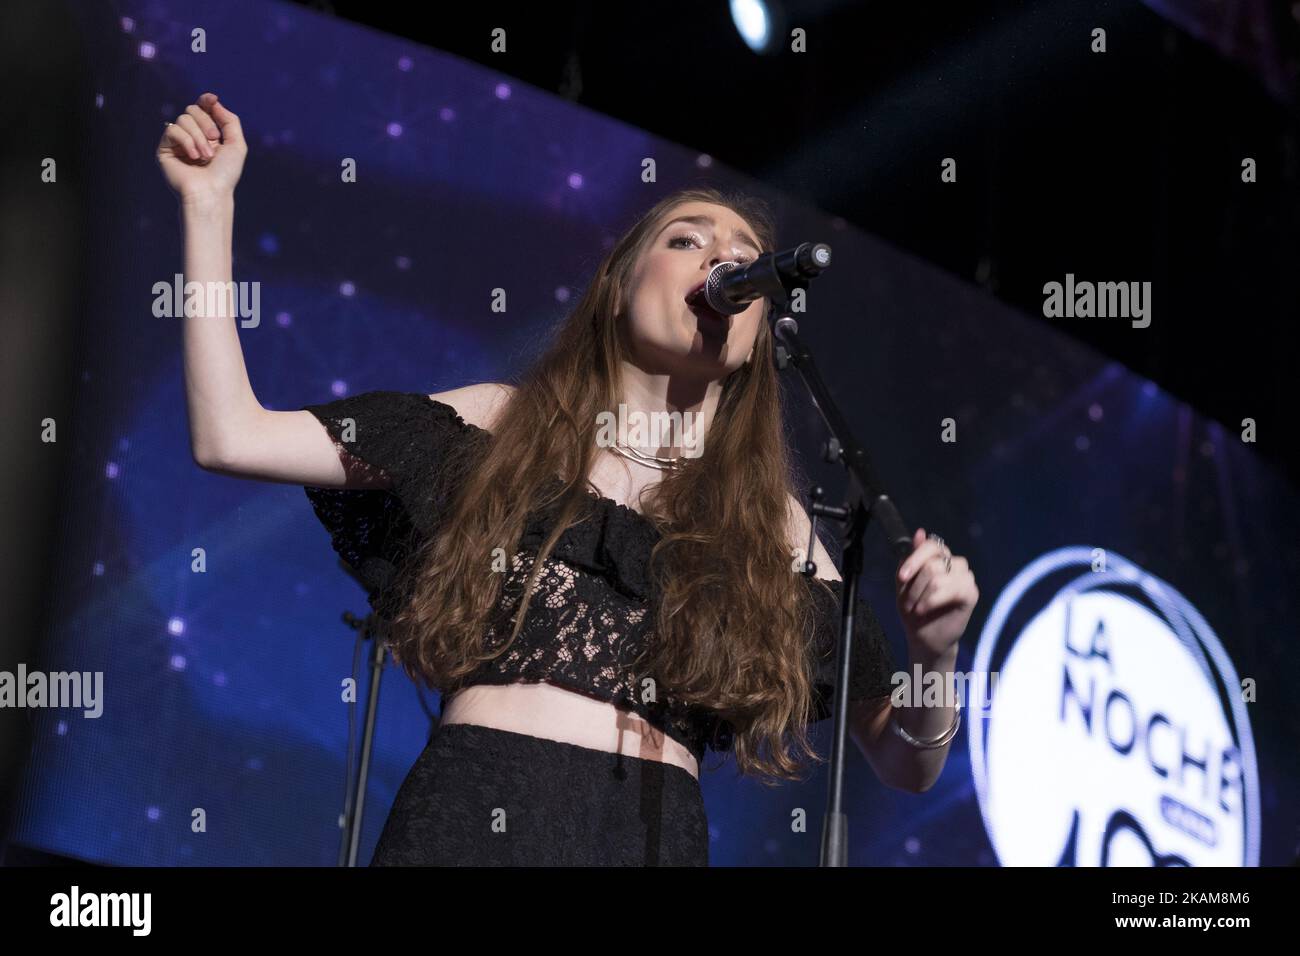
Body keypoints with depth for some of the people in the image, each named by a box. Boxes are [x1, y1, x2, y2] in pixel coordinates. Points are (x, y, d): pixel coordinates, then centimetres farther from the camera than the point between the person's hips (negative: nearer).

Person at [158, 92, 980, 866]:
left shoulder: (771, 523, 12)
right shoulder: (503, 426, 11)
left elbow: (907, 764, 12)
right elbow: (232, 436, 5)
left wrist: (935, 651, -10)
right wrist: (209, 203, 7)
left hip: (658, 834, 1)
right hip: (471, 818, -1)